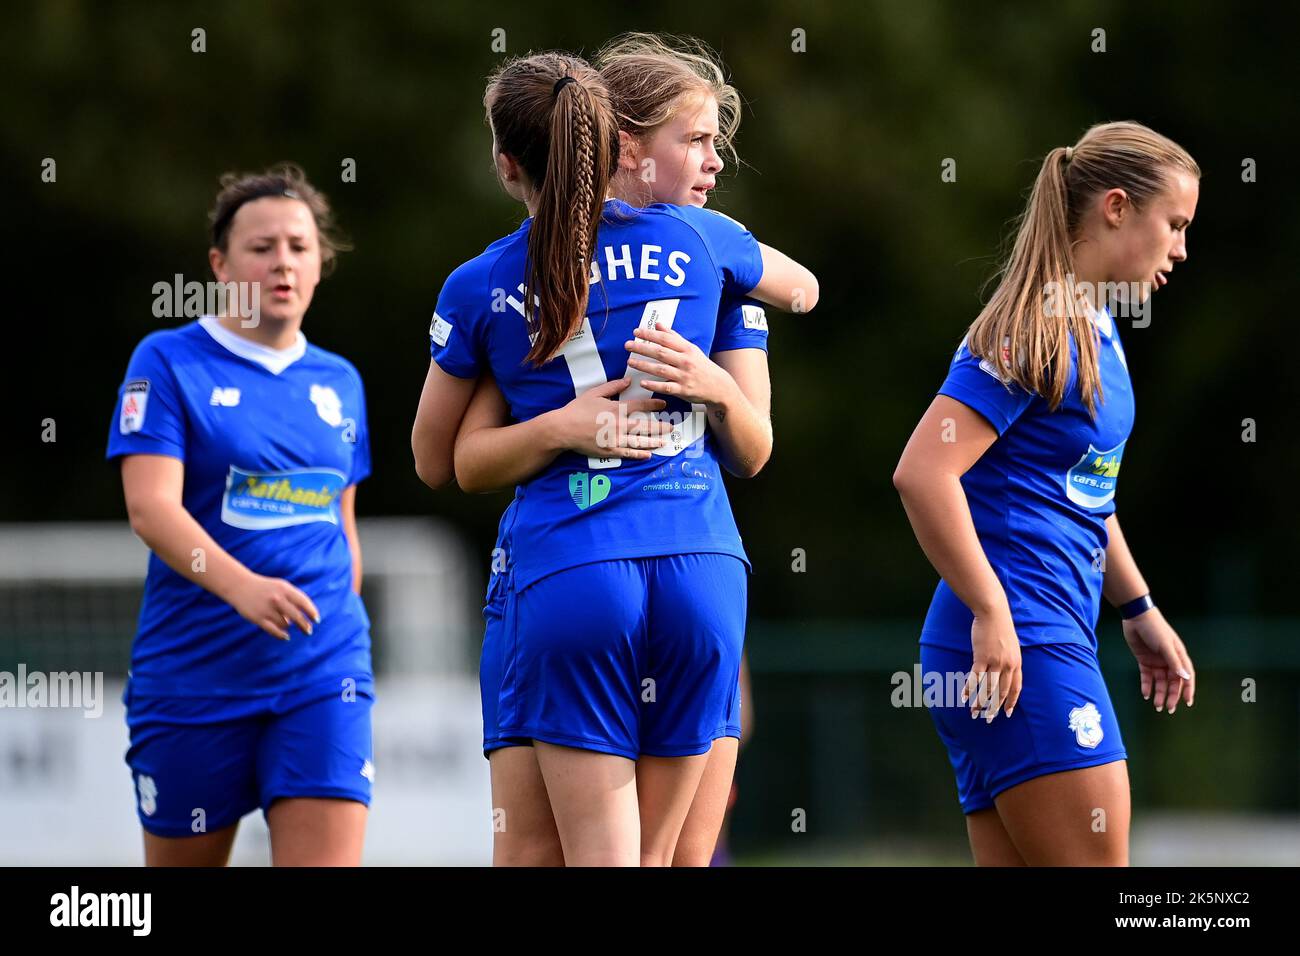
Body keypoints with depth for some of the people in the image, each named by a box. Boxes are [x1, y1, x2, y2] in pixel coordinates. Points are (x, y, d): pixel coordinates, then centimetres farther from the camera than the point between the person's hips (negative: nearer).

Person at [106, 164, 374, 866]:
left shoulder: (340, 383, 14)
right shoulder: (168, 363, -1)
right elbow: (150, 507, -14)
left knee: (327, 862, -12)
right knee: (183, 863, 7)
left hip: (321, 676, 3)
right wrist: (241, 585, -29)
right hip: (192, 672, -3)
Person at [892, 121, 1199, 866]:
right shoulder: (1036, 332, -14)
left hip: (1053, 637, 10)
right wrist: (992, 614, -22)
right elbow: (924, 473, -22)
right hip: (1020, 643, -10)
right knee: (1097, 861, -11)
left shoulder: (1097, 332, 16)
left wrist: (1139, 610, 31)